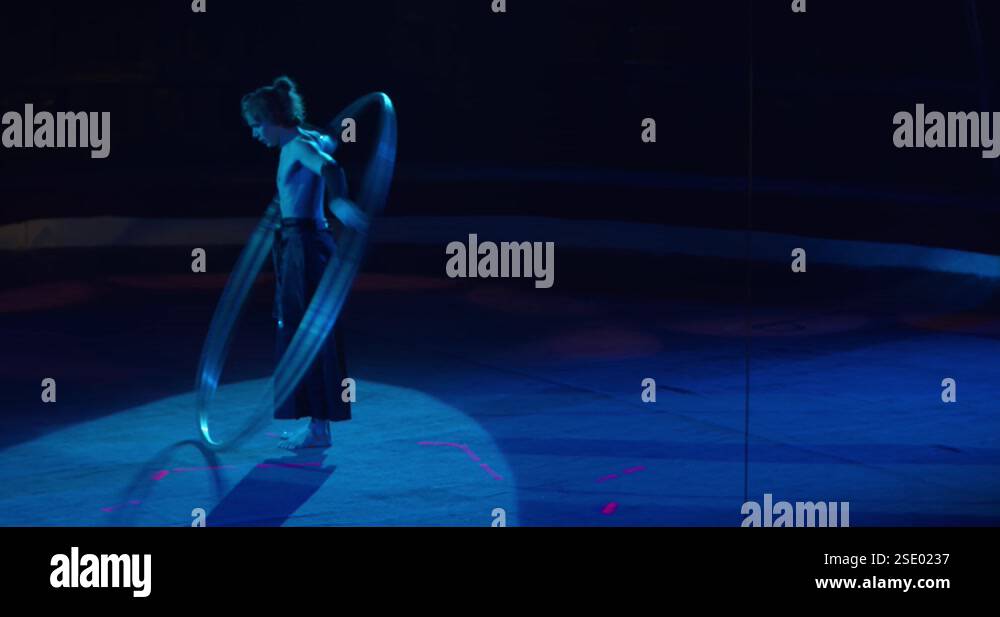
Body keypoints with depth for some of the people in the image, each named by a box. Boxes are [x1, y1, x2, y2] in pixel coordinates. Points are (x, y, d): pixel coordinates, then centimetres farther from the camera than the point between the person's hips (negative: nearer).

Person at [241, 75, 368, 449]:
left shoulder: (300, 147, -15)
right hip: (296, 246, 10)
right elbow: (331, 143, 37)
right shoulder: (298, 144, 13)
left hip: (305, 247, -10)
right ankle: (316, 422, 19)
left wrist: (339, 200, -57)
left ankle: (319, 428, 0)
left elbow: (330, 167, -37)